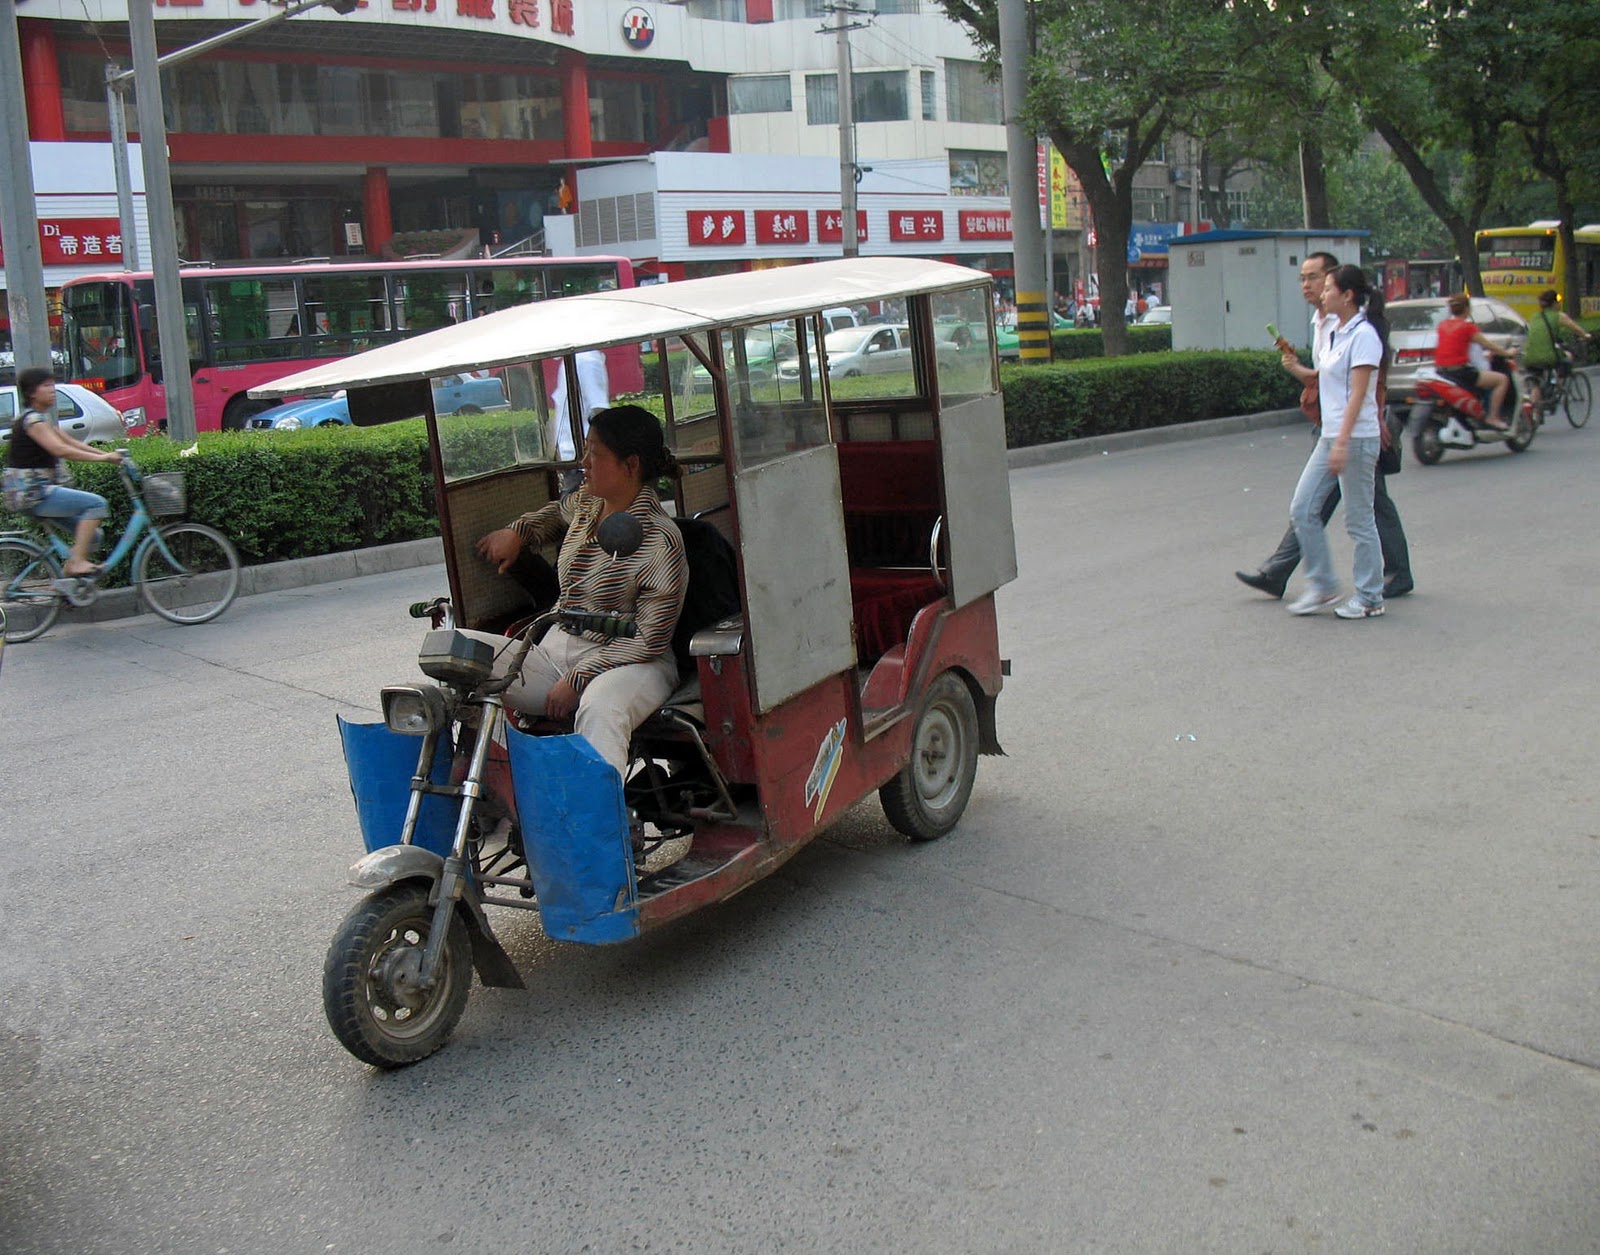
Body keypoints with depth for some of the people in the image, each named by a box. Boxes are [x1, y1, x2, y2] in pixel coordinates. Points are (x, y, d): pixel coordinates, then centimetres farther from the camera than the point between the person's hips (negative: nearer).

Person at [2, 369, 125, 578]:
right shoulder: (32, 420, -14)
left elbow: (71, 442, 17)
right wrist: (102, 457, -27)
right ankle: (77, 561, -22)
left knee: (91, 535, 9)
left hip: (39, 492, 10)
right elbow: (60, 450, -27)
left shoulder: (43, 417, 18)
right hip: (32, 494, -10)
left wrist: (107, 454, 7)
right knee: (96, 503, -19)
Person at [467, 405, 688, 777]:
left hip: (630, 664, -8)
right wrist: (518, 531, 16)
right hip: (555, 652, 8)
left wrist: (577, 680, -19)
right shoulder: (586, 503, 7)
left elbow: (649, 639, -18)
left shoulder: (660, 540, -16)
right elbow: (558, 512, 36)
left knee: (600, 708, -44)